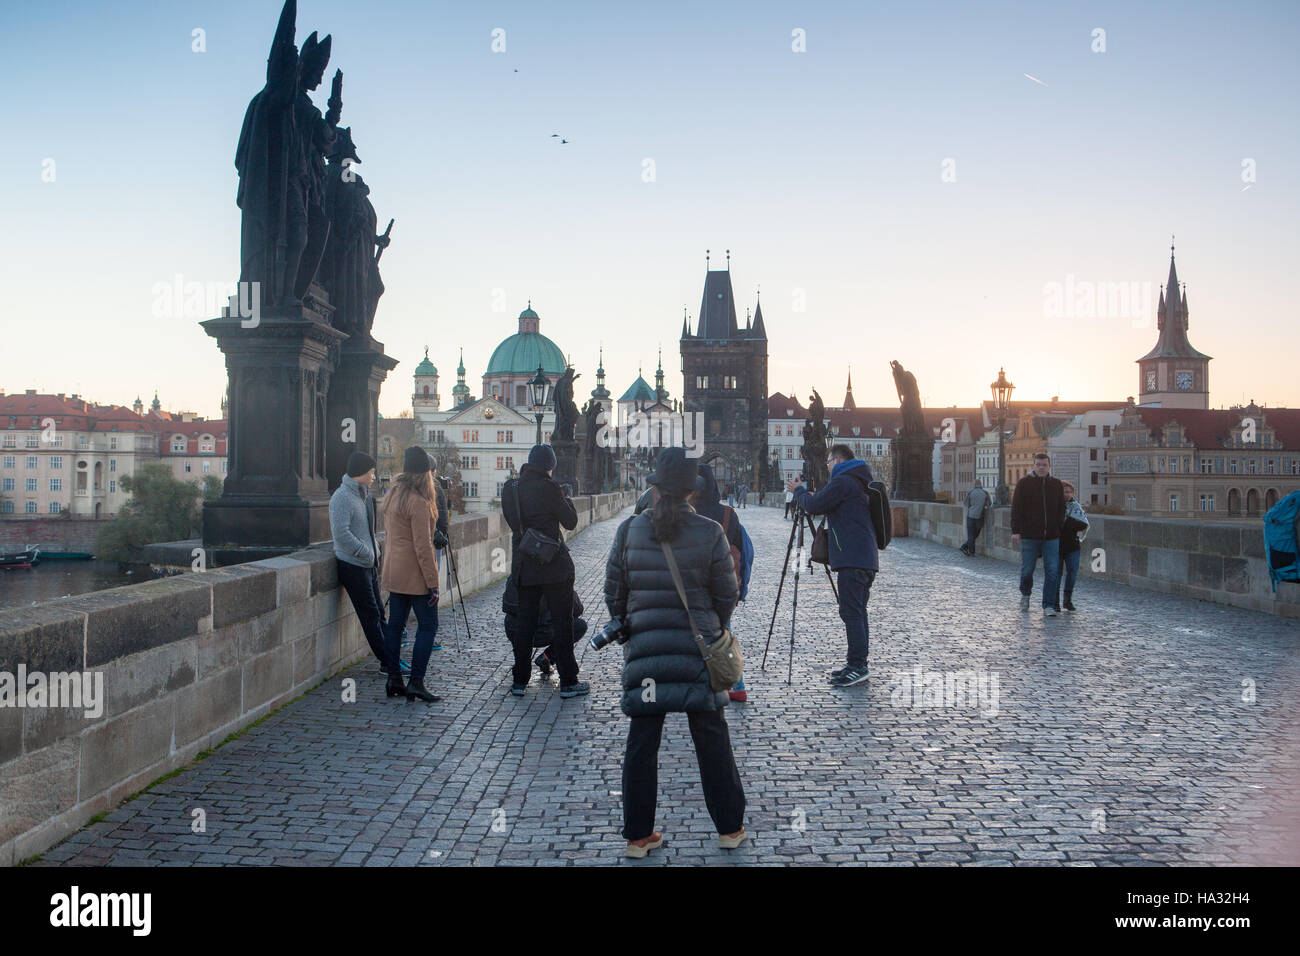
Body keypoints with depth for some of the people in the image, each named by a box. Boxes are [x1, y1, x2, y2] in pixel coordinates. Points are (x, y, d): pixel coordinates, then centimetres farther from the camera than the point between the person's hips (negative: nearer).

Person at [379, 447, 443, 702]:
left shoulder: (391, 496, 8)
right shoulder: (418, 502, -17)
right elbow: (422, 546, -18)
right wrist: (433, 583, -15)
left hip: (393, 573, 8)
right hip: (415, 575, -8)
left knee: (395, 625, 12)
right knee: (428, 626, -1)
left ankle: (393, 681, 17)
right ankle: (416, 683, -3)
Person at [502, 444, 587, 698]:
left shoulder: (514, 488, 4)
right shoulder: (548, 488, -14)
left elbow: (514, 523, 12)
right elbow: (570, 522, -7)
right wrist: (567, 500, 10)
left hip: (523, 566, 6)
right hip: (553, 565, -5)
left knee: (525, 622, 13)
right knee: (562, 622, 2)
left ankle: (520, 680, 16)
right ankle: (568, 682, 5)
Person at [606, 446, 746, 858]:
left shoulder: (629, 530, -4)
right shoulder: (709, 533, -8)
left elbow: (613, 590, 3)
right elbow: (727, 592, -2)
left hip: (644, 647, 1)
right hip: (697, 649, -1)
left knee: (641, 740, 9)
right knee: (712, 737, 11)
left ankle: (638, 835, 16)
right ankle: (730, 828, 22)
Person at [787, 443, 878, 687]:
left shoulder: (843, 482, -10)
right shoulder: (860, 483, 20)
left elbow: (814, 506, -10)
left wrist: (799, 491, 9)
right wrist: (806, 494, 22)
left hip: (852, 559, -10)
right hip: (866, 558, 10)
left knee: (851, 612, -9)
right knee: (856, 610, 12)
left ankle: (857, 667, -11)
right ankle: (856, 664, 15)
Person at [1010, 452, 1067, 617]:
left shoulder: (1056, 484, 10)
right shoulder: (1024, 483, 0)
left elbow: (1061, 509, 16)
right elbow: (1016, 509, -3)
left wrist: (1059, 528, 6)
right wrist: (1016, 531, -10)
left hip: (1051, 537, 2)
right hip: (1029, 536, -2)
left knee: (1052, 572, -4)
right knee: (1027, 570, 6)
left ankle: (1048, 606, 2)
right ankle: (1025, 594, 34)